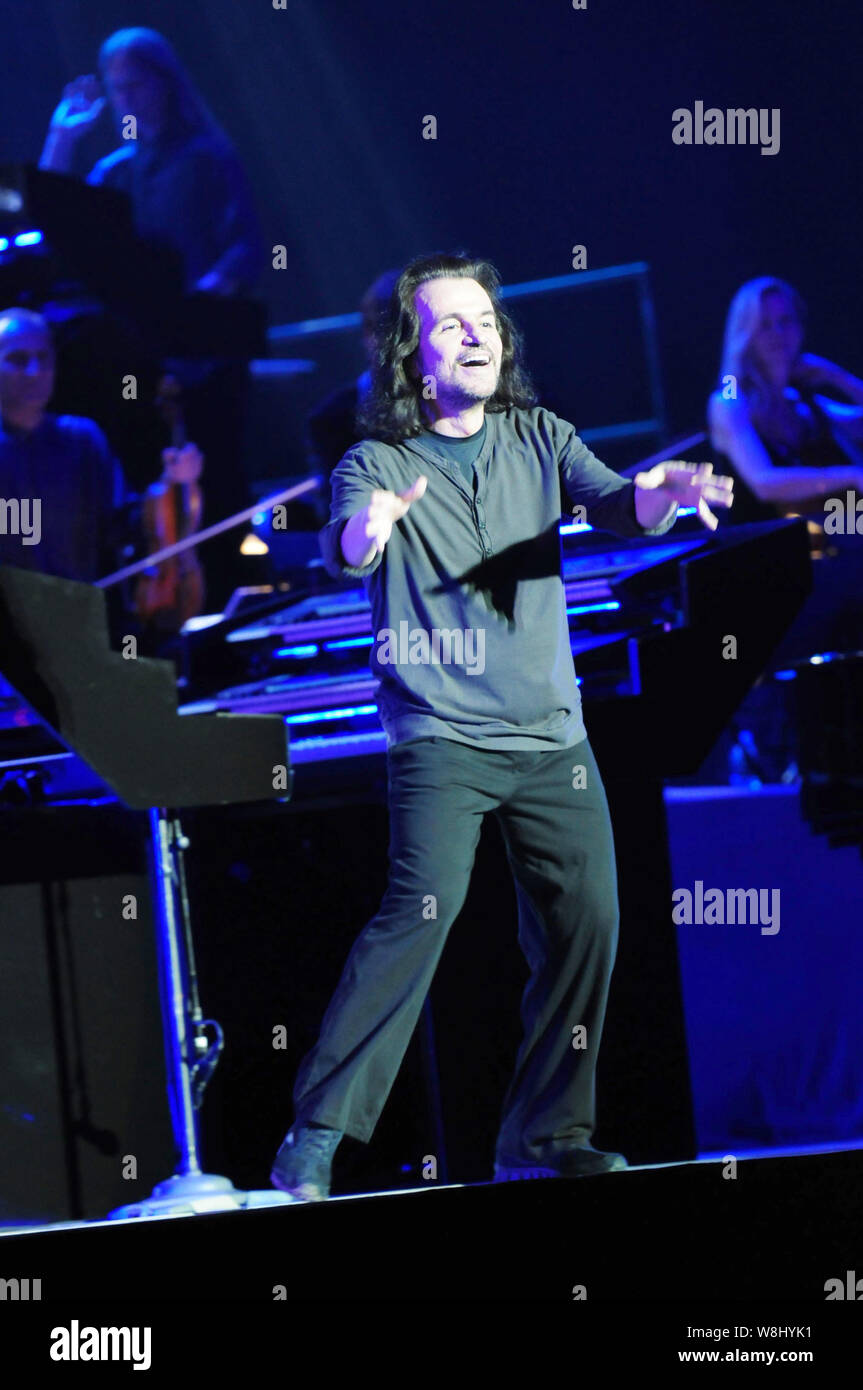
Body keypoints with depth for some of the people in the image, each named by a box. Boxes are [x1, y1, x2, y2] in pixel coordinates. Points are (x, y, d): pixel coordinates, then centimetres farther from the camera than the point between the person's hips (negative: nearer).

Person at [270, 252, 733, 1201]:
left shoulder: (539, 439, 10)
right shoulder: (378, 462, -1)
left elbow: (610, 505, -4)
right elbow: (343, 549, -20)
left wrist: (657, 496, -28)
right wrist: (364, 533, -45)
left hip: (552, 735, 5)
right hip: (441, 735, -5)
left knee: (586, 922, 0)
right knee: (424, 907, -21)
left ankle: (542, 1138, 16)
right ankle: (315, 1138, -17)